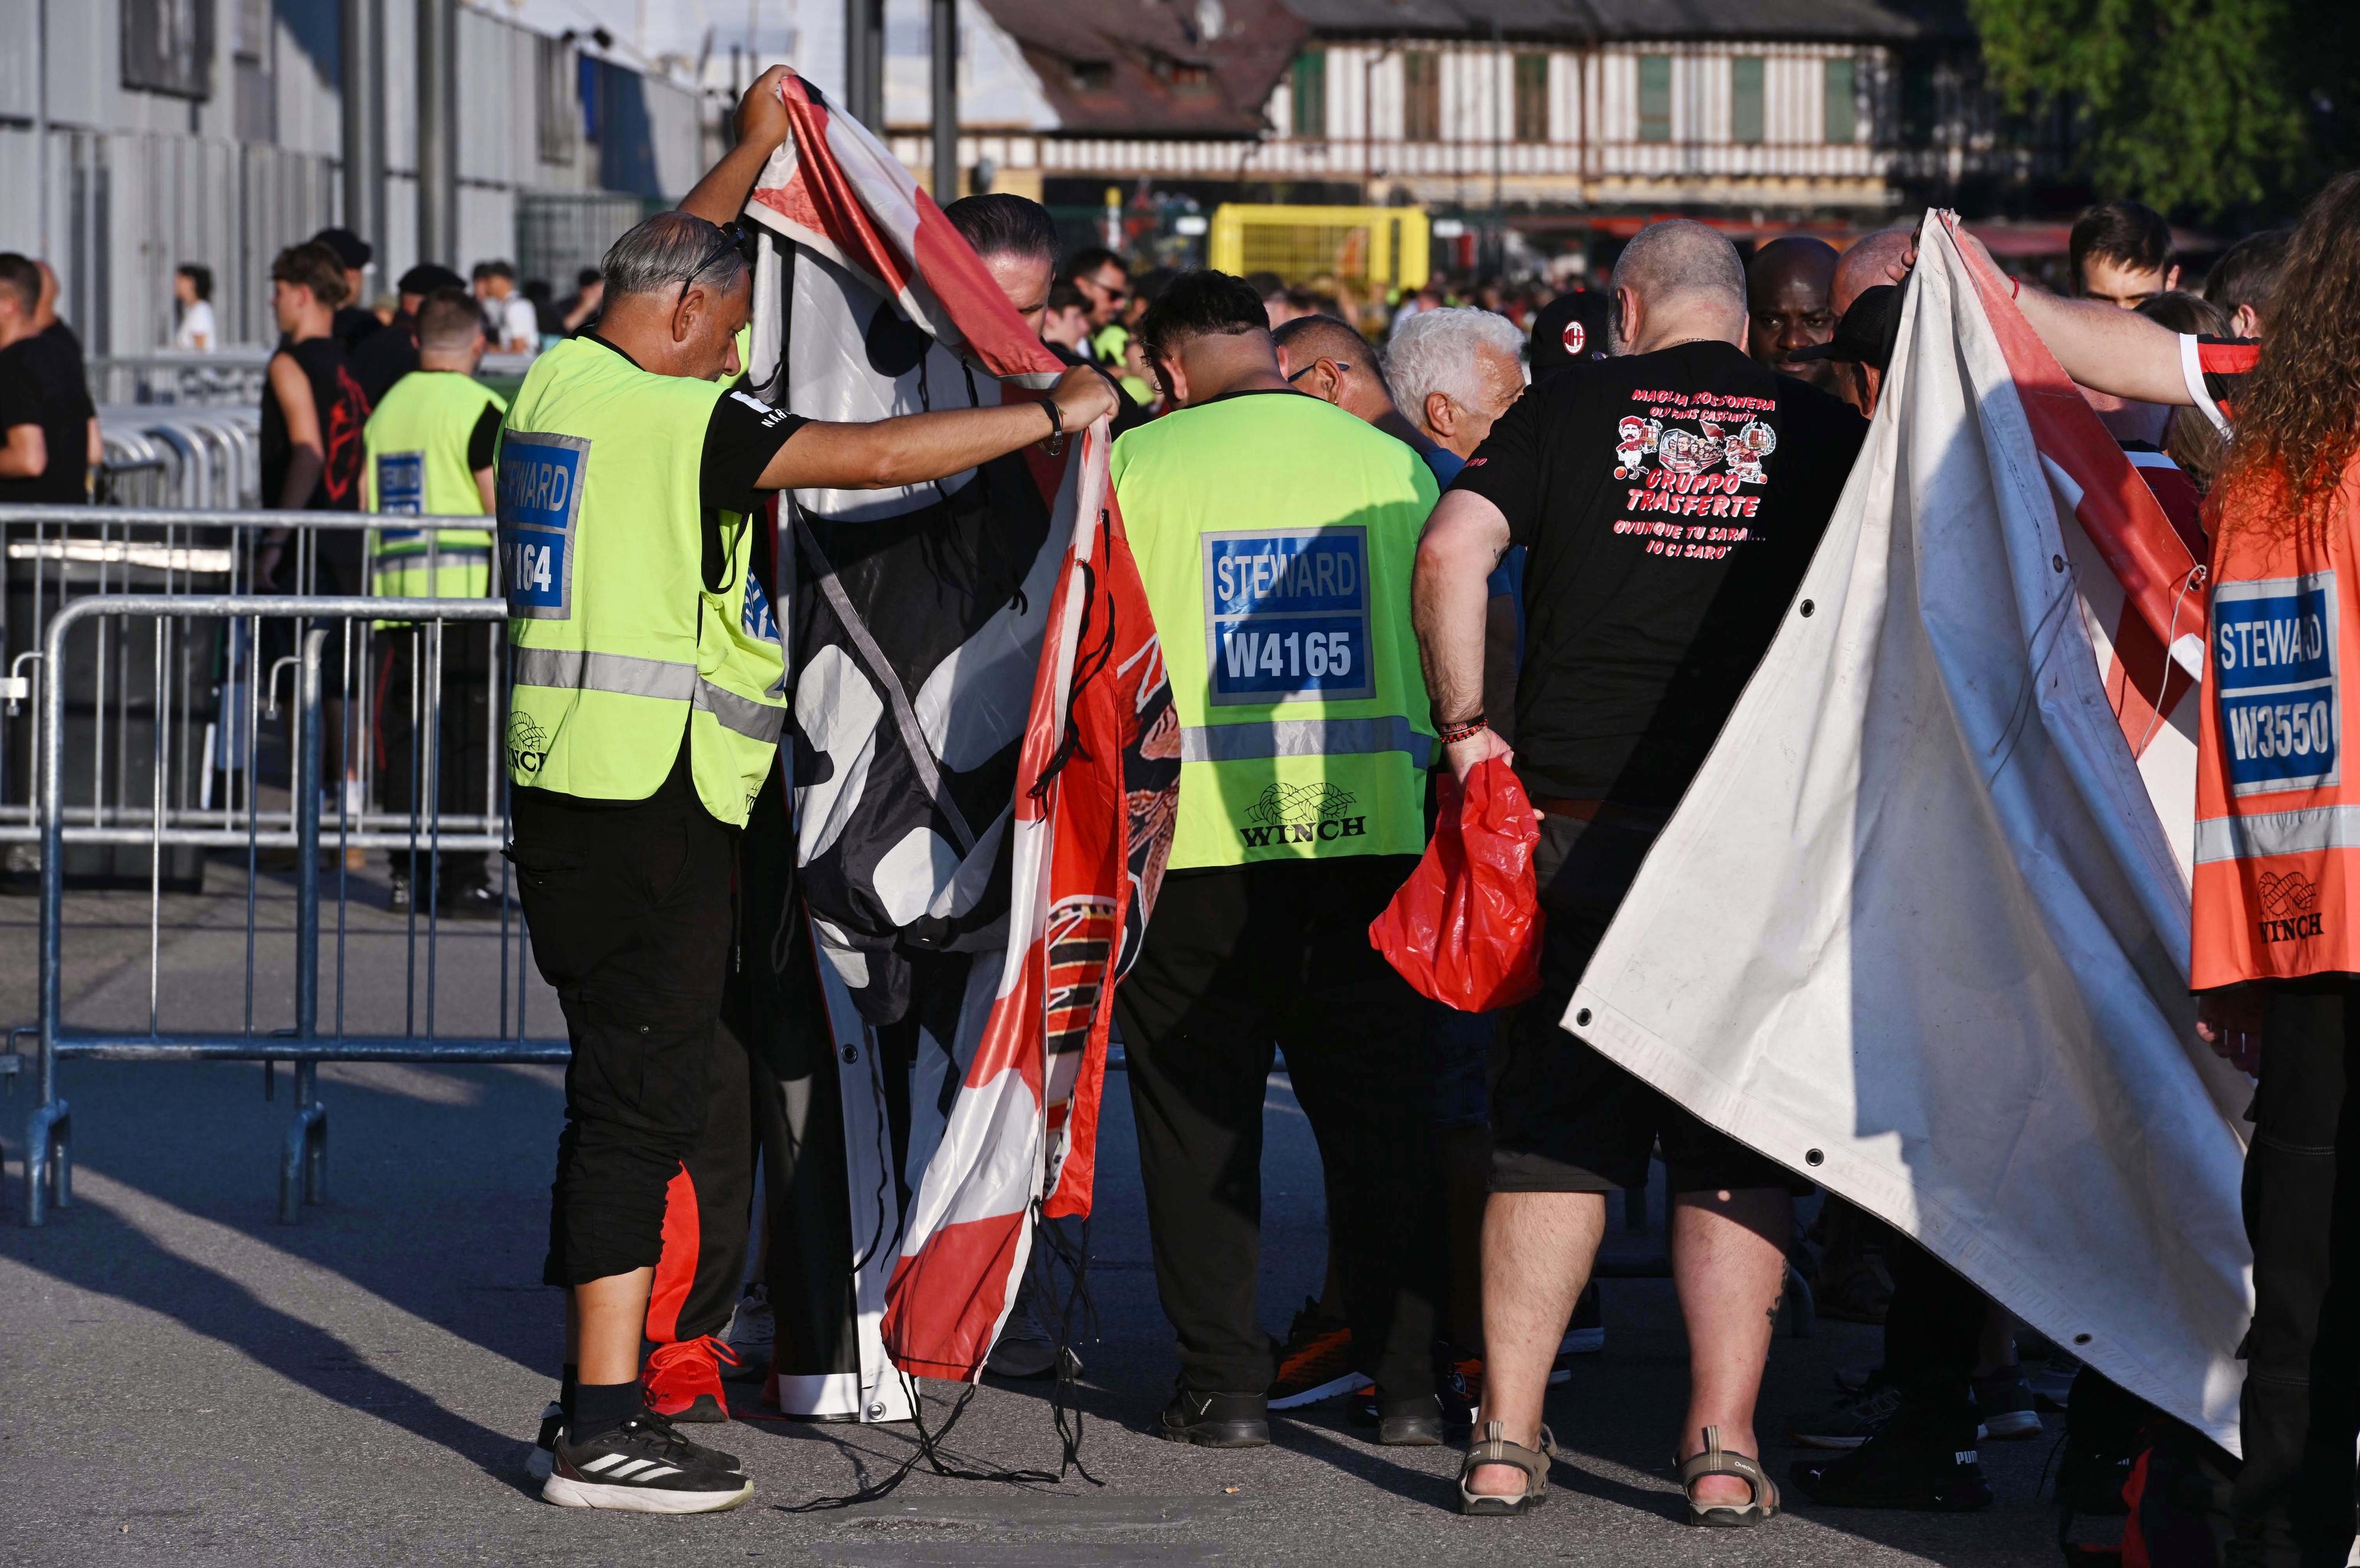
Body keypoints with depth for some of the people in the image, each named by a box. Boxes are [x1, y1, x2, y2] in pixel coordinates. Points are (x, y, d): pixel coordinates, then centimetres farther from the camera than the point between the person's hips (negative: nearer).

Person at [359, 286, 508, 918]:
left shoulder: (388, 407, 14)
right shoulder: (479, 409, -7)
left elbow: (364, 498, 15)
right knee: (466, 741, -4)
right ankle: (461, 877, -5)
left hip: (394, 584, 6)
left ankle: (407, 872, 12)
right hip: (466, 591, -6)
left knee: (406, 737, 10)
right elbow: (505, 508, -12)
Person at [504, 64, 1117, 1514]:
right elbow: (882, 457, -18)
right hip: (651, 791, -9)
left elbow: (663, 260, 31)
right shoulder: (679, 421, -13)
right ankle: (605, 1432, -9)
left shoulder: (561, 383, 11)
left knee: (639, 1077, 15)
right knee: (641, 1090, -8)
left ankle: (598, 1390, 18)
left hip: (564, 787, 9)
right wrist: (1059, 414, -10)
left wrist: (755, 150, 39)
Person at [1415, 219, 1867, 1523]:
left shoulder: (1574, 406, 5)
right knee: (1735, 1144, 6)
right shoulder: (1824, 432, 7)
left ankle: (1506, 1439, 6)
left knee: (1551, 1131, 8)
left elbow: (1450, 551, -7)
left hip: (1577, 816, 0)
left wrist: (1463, 722, -1)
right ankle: (1724, 1445, 1)